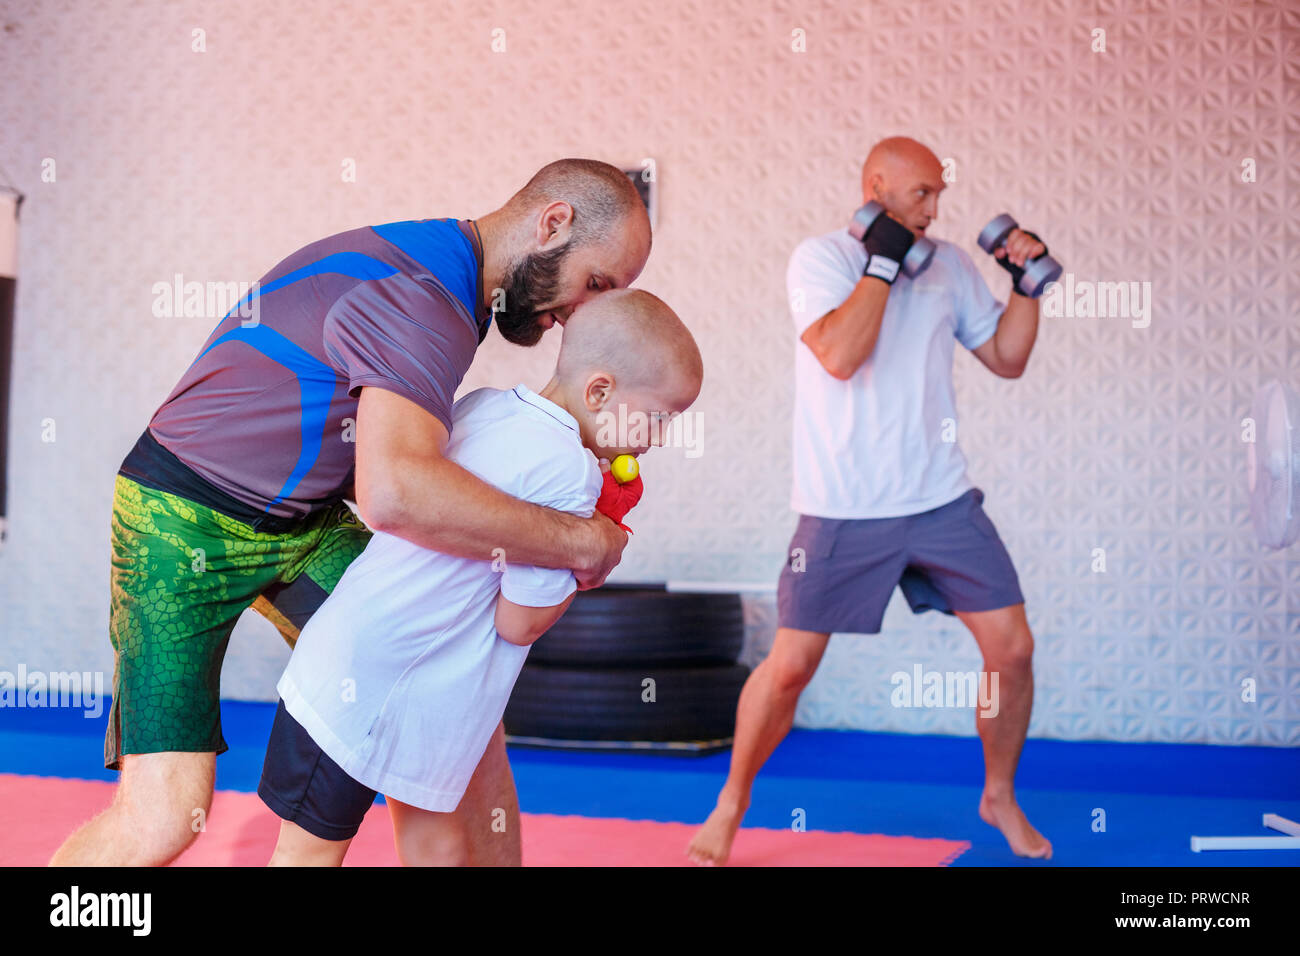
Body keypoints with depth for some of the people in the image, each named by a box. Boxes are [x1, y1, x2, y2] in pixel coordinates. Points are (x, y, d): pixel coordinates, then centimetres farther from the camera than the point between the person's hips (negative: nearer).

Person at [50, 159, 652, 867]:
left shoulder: (453, 282, 5)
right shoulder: (424, 297, -26)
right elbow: (394, 491, -43)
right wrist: (578, 542, -31)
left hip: (306, 519, 9)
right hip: (185, 520, -9)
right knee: (163, 815, -16)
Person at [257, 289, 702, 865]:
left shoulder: (481, 405, 3)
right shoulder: (569, 471, -20)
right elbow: (520, 623, -16)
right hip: (373, 686, -9)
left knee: (430, 829, 19)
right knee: (314, 845, 6)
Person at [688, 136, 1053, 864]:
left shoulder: (950, 264, 9)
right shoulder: (821, 258, -6)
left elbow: (1007, 358, 14)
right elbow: (840, 355, -23)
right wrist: (883, 260, -17)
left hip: (944, 501, 5)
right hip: (844, 511, -4)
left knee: (1012, 646, 2)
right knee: (791, 665, -2)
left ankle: (1001, 797, 26)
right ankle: (731, 806, 21)